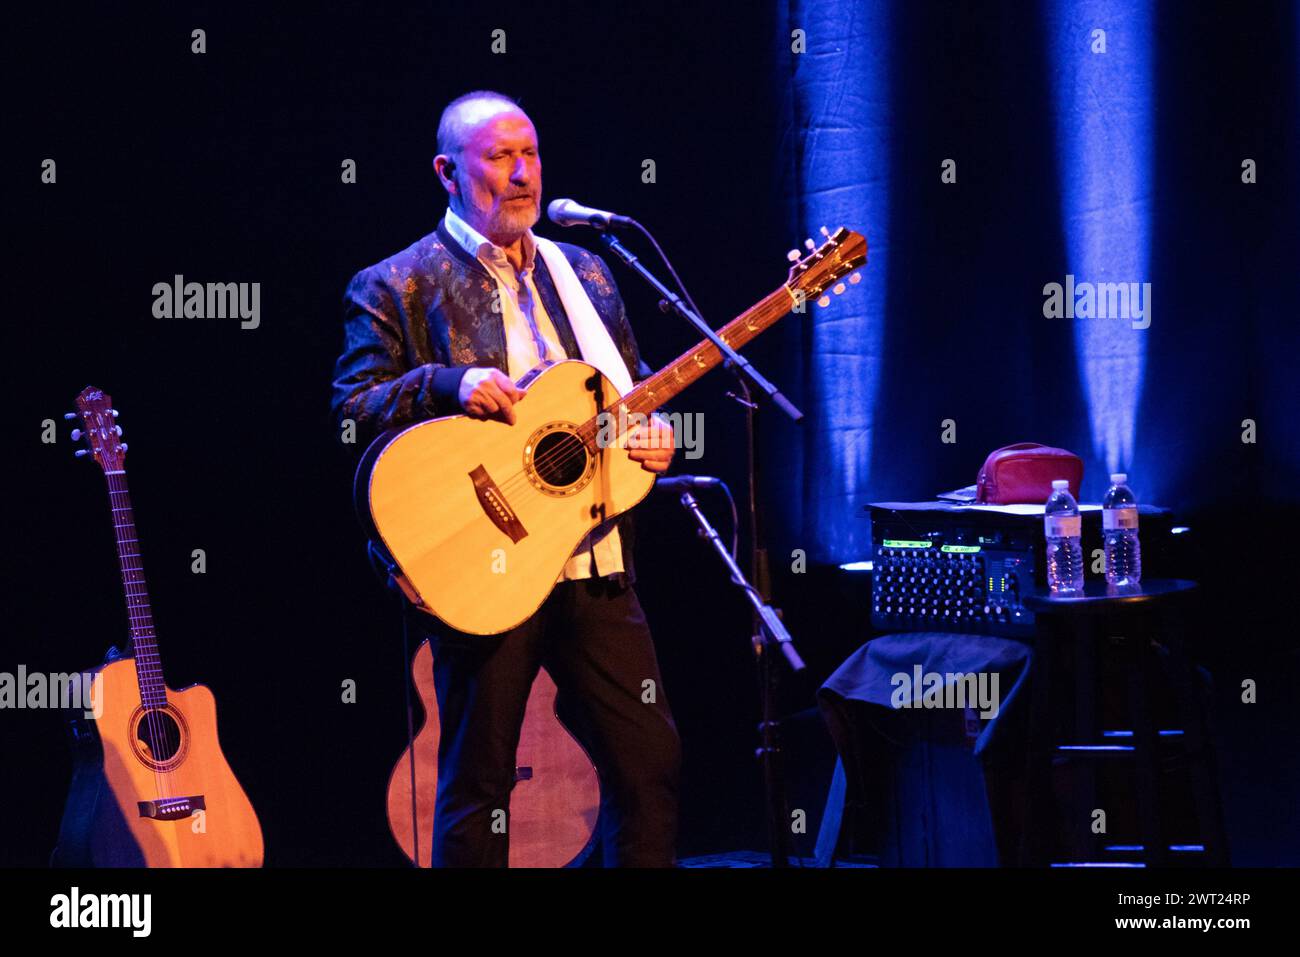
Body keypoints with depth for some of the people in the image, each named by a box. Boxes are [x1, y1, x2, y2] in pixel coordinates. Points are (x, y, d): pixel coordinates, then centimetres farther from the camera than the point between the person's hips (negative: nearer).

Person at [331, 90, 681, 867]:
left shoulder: (584, 274, 17)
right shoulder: (398, 287, 0)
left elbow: (629, 388, 24)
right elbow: (352, 406, -6)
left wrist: (653, 431, 3)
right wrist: (446, 385, -20)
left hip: (597, 565, 5)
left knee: (651, 758, 5)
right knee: (479, 781, 1)